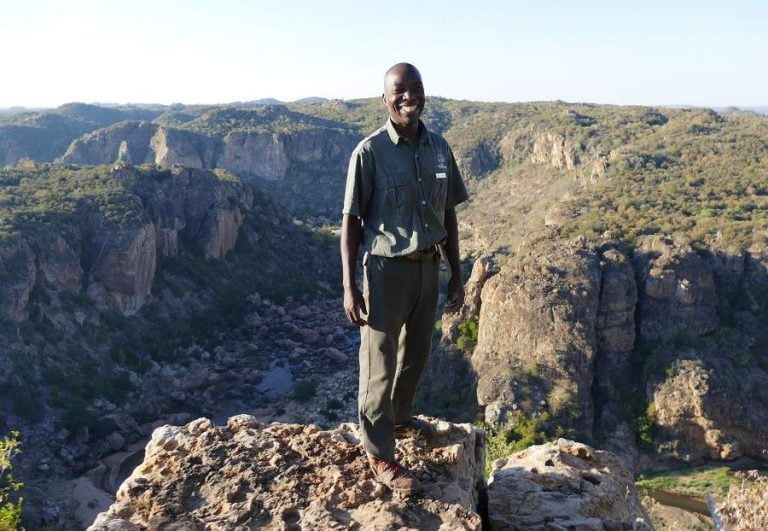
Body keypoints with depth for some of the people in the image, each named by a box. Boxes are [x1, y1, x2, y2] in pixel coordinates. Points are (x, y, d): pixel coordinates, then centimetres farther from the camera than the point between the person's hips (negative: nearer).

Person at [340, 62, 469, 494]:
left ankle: (401, 417, 47)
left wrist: (457, 275, 10)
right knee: (380, 364, 5)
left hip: (428, 267, 6)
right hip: (387, 269, -5)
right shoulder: (370, 152, -11)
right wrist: (349, 287, -13)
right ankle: (381, 457, 20)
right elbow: (351, 221, -9)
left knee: (416, 355, 21)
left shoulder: (439, 148, 4)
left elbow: (449, 216, 10)